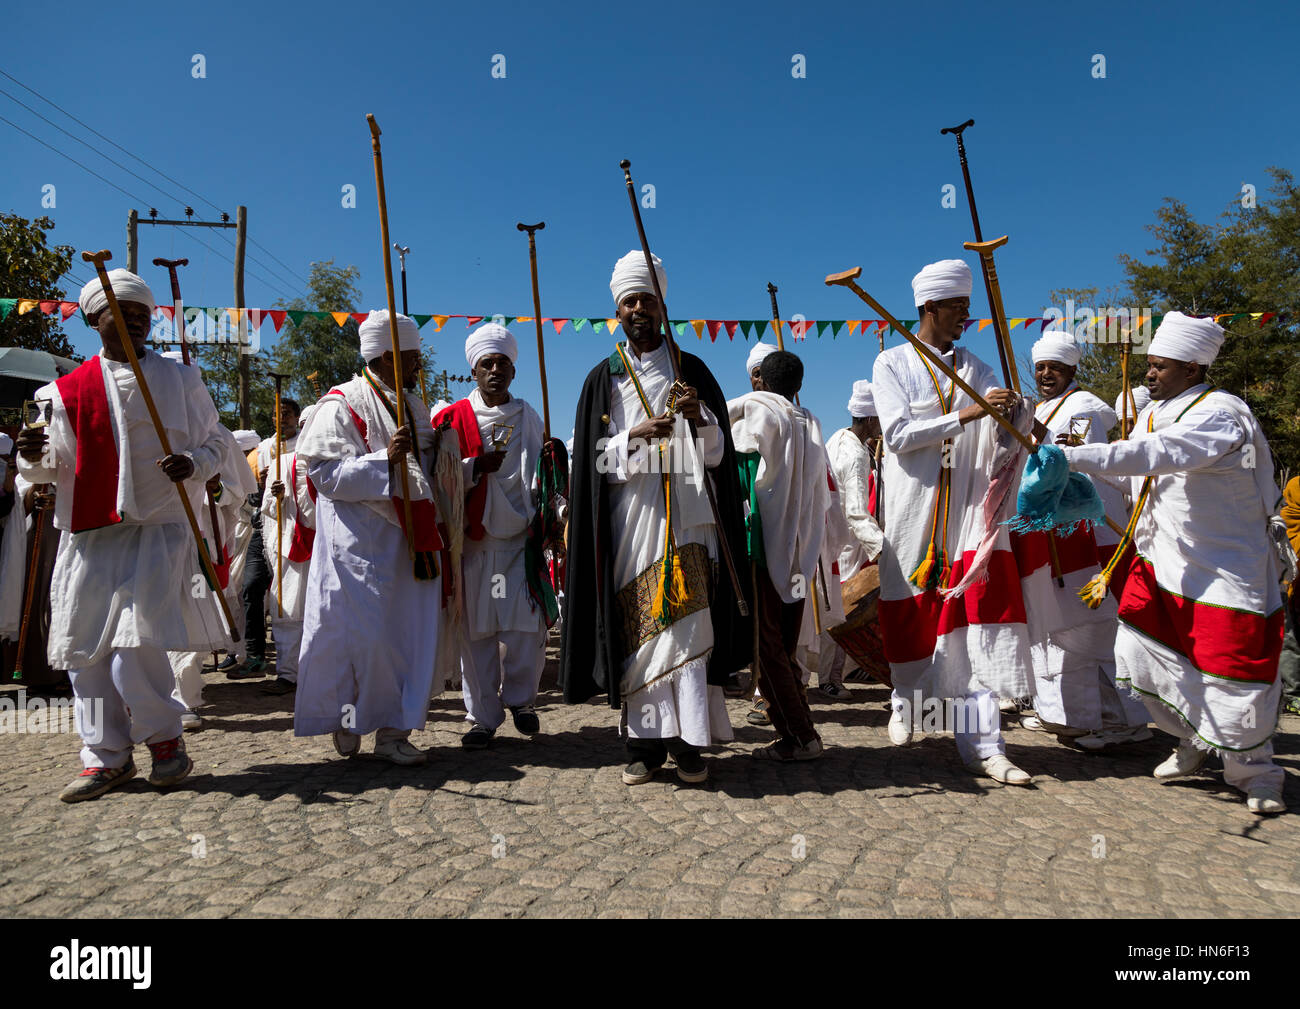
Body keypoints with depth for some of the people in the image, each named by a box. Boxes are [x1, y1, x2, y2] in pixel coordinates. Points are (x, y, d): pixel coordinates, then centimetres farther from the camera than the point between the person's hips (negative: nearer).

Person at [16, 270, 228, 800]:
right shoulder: (69, 389, 10)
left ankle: (165, 737, 10)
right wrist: (36, 457, -10)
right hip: (89, 535, 3)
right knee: (86, 646, 4)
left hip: (158, 530, -3)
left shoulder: (180, 379, 8)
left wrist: (192, 464, -10)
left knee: (135, 644, -13)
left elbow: (214, 442, 11)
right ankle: (106, 756, 18)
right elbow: (57, 465, 13)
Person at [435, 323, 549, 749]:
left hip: (520, 536, 1)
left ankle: (520, 697, 21)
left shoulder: (528, 417, 11)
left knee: (526, 626, -5)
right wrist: (476, 466, -12)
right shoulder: (453, 417, 5)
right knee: (477, 631, 0)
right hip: (473, 538, -1)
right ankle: (482, 716, 14)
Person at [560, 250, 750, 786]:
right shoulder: (603, 378, 10)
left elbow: (718, 452, 6)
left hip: (686, 519, 0)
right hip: (630, 520, 1)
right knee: (636, 626, 0)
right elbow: (594, 459, 3)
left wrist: (699, 416, -14)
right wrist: (636, 436, -15)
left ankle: (688, 741, 5)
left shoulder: (692, 370, 10)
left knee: (685, 622, -5)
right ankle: (645, 743, 9)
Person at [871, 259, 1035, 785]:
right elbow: (898, 434, -13)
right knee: (915, 614, 8)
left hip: (967, 509, 2)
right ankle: (907, 703, 35)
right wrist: (965, 414, -20)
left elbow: (1002, 438, 7)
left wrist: (1011, 417, -16)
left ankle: (983, 745, -3)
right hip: (914, 508, -2)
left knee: (972, 621, -7)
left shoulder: (974, 368, 13)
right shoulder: (892, 363, 2)